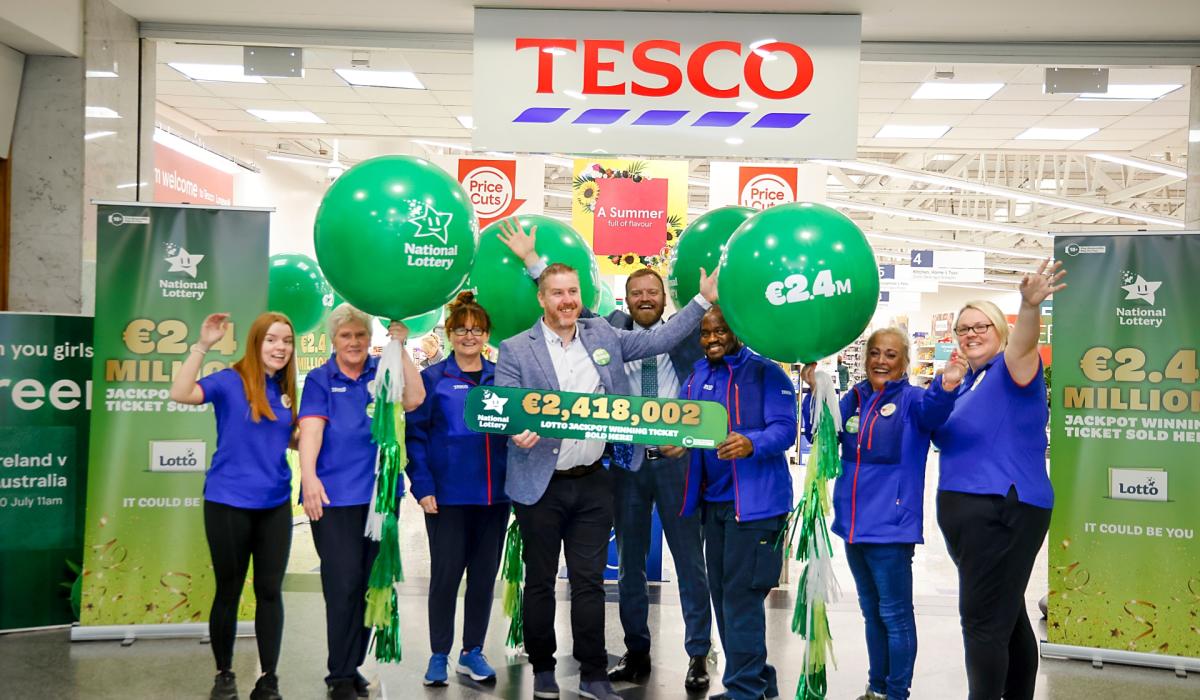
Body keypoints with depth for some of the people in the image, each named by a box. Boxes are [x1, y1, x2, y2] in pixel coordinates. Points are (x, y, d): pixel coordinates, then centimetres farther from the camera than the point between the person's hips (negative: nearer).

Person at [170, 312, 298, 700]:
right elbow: (180, 394, -27)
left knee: (270, 591, 8)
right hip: (228, 504, -4)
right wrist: (203, 345, -31)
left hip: (275, 505, 4)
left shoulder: (286, 389, 7)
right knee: (228, 591, 9)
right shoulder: (230, 381, -9)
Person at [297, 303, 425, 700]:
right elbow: (311, 429, -11)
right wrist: (309, 476, -26)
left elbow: (414, 399, -9)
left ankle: (353, 666, 24)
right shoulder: (320, 380, 2)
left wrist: (399, 349, -11)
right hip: (335, 496, -3)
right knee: (343, 584, -5)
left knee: (369, 584, 10)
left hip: (379, 492, 3)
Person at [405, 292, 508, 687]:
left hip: (494, 494, 3)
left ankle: (473, 652, 24)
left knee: (484, 574, 10)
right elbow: (415, 436, -4)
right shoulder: (433, 379, -1)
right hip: (447, 495, -3)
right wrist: (423, 487, -11)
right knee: (445, 574, 2)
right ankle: (439, 656, 16)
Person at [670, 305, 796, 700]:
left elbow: (784, 429, -17)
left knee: (741, 596, -6)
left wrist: (751, 443, -36)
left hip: (756, 501, -7)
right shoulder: (698, 375, 11)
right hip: (714, 499, 7)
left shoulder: (767, 374, -7)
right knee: (722, 594, 13)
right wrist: (672, 441, -15)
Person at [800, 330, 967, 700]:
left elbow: (932, 411, -29)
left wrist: (945, 388, -52)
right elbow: (820, 435, 3)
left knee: (894, 614, 2)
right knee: (871, 611, 18)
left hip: (891, 525, -6)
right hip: (854, 524, 6)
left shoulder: (912, 399, -7)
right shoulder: (853, 399, 8)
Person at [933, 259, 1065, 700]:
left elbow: (1023, 347, -34)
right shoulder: (964, 382, 14)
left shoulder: (1011, 372, -10)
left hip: (1004, 512, -9)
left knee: (984, 620, -7)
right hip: (964, 511, 9)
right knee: (1006, 614, 19)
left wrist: (1030, 306, -53)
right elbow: (950, 437, 30)